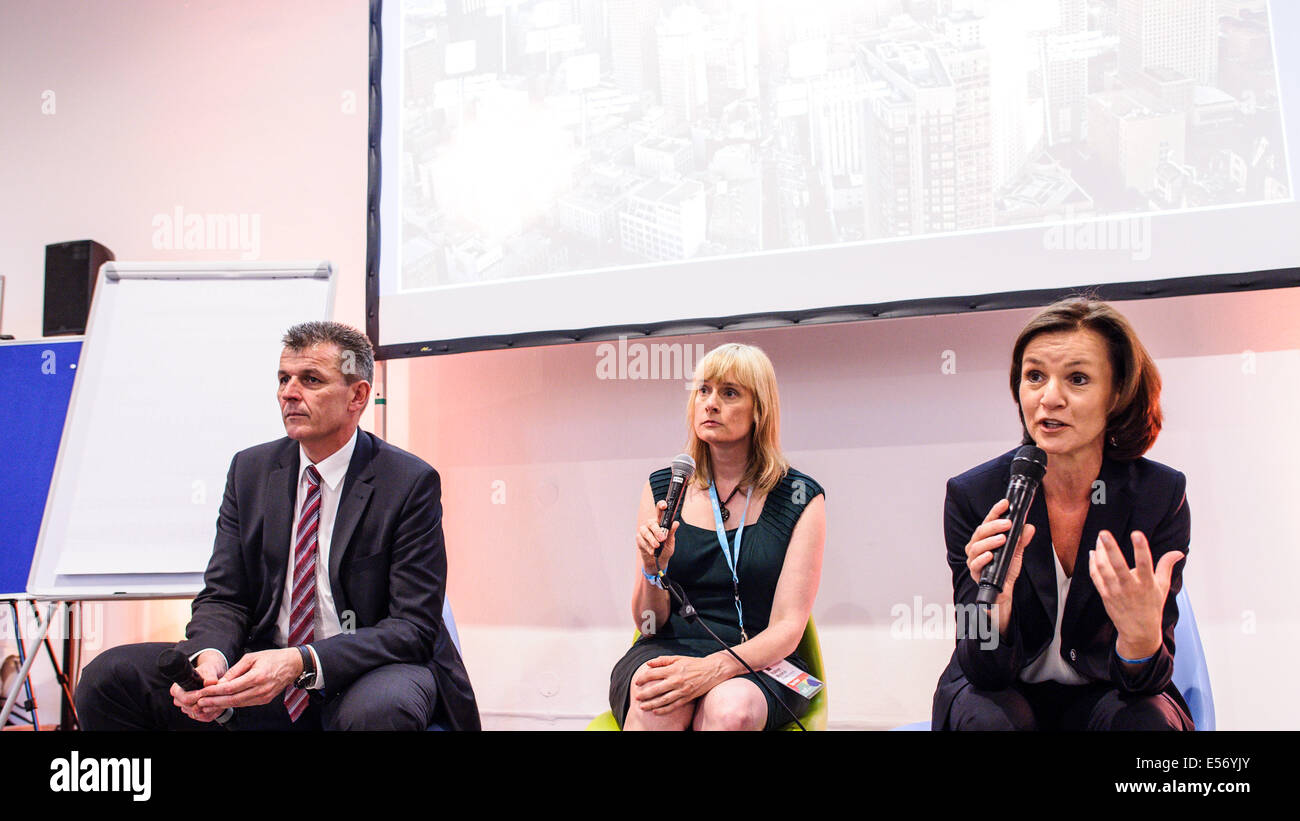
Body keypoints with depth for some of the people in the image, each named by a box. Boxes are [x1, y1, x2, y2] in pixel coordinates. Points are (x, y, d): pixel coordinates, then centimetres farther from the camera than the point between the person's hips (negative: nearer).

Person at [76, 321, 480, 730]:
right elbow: (223, 597, 5)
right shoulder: (250, 470, 6)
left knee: (375, 708, -40)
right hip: (265, 664, 4)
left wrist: (301, 663, -28)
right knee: (108, 676, -13)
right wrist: (209, 656, -20)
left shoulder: (411, 482, -10)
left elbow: (413, 627, -14)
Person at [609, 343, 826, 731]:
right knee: (654, 704, -34)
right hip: (669, 651, 1)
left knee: (731, 708, -35)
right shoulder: (662, 488, 7)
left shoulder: (800, 498, 1)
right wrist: (653, 569, -16)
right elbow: (649, 625, 6)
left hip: (757, 663, -1)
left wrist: (716, 667, -24)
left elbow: (787, 627, -6)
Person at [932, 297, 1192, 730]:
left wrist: (1141, 635, -40)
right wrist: (995, 603, -39)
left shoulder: (1161, 495, -15)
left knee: (1146, 719, -31)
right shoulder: (972, 495, -17)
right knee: (988, 719, -31)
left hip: (1105, 693, 0)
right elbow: (984, 671, -17)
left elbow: (1142, 679, -17)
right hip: (1006, 692, 0)